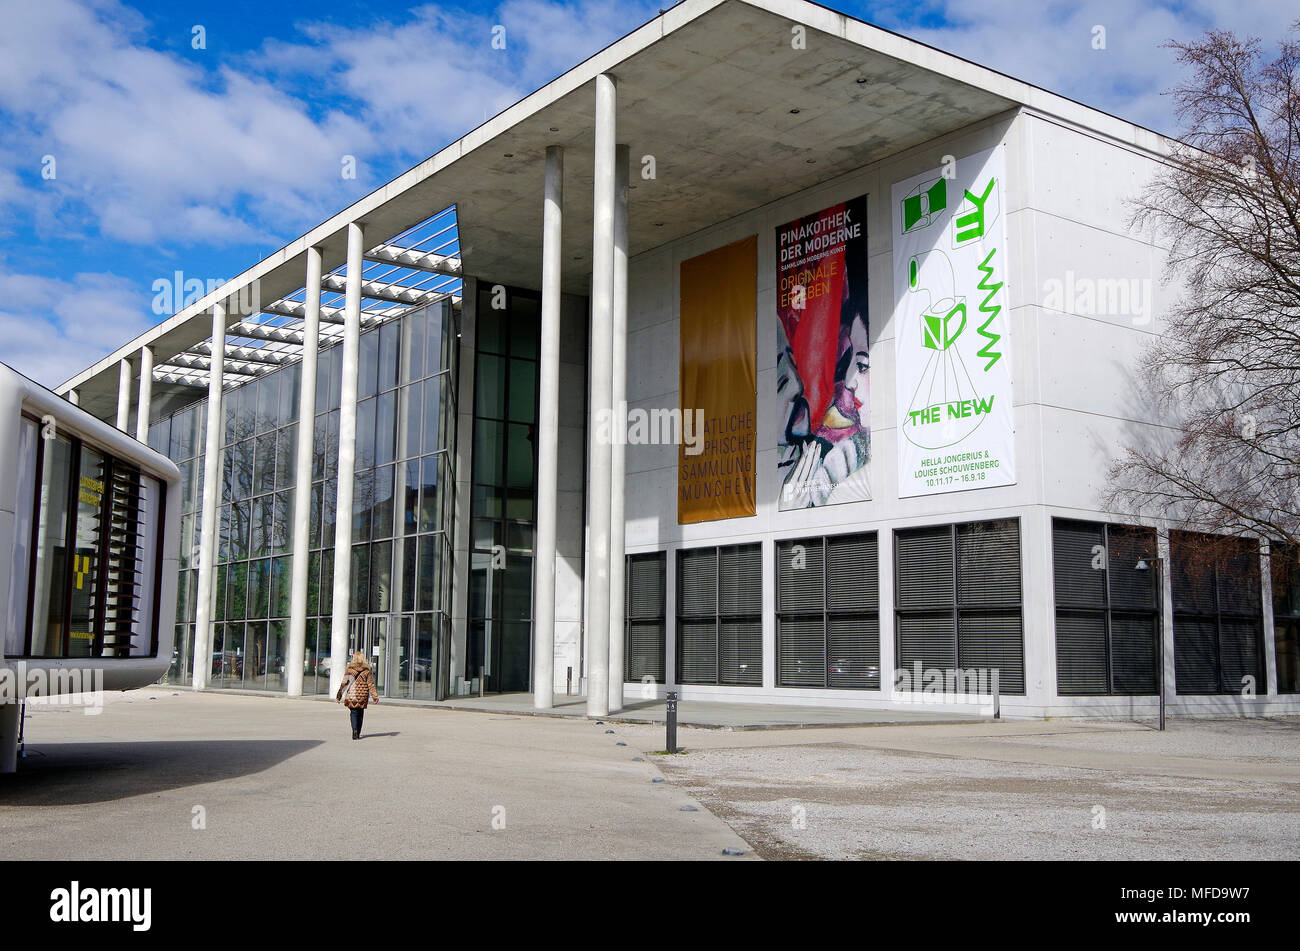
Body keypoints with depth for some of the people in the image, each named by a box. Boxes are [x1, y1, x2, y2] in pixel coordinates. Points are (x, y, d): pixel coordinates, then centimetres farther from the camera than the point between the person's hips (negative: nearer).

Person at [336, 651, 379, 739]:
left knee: (354, 713, 2)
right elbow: (371, 684, 0)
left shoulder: (349, 669, -3)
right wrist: (375, 696, 3)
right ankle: (358, 734, 17)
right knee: (360, 714, 12)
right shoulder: (366, 671, 1)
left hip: (352, 695, -2)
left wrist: (339, 695, 4)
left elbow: (344, 683, -3)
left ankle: (355, 730, -19)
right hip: (362, 696, 2)